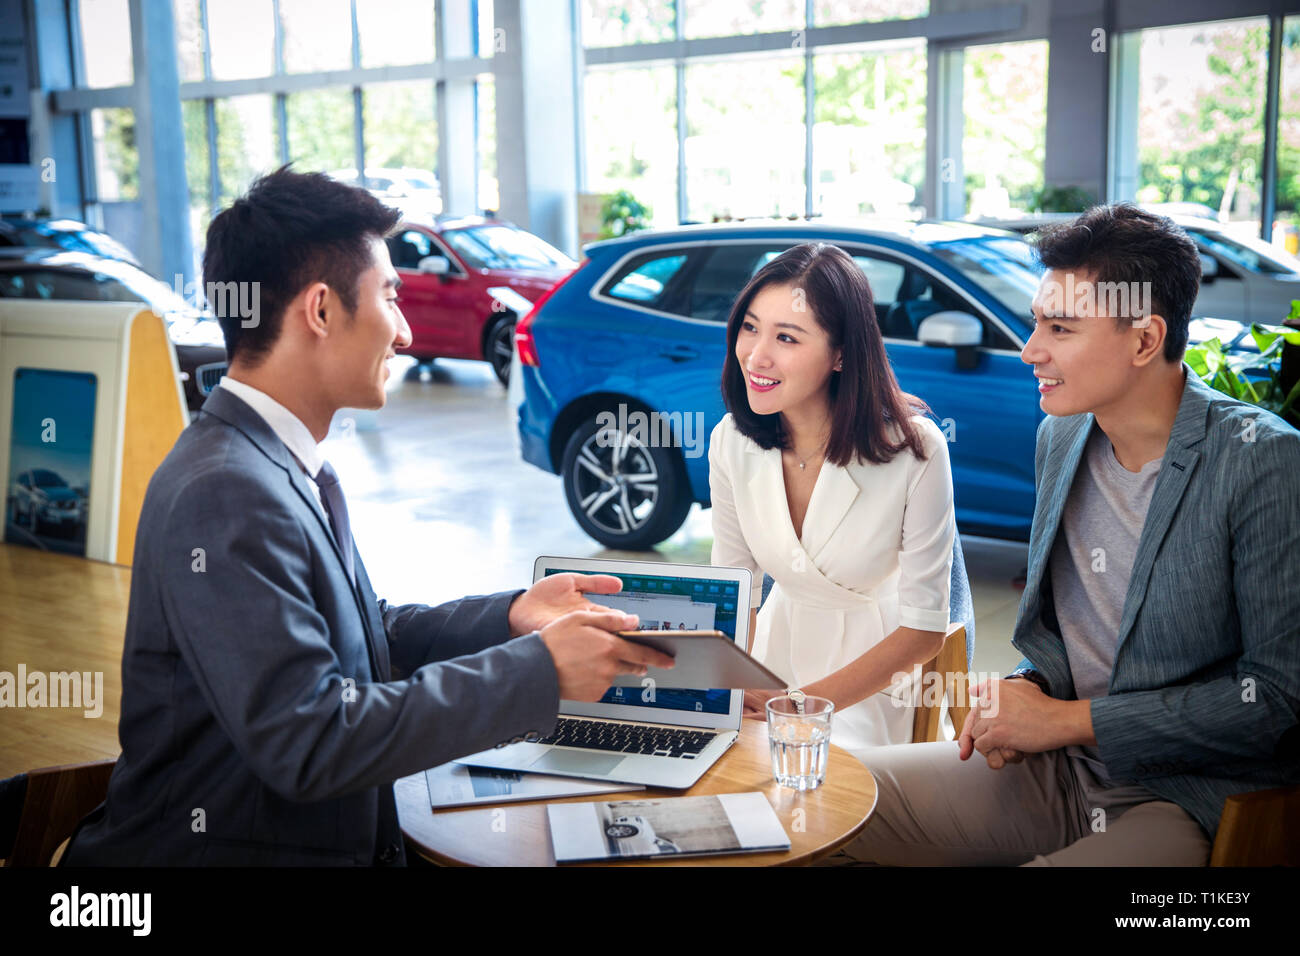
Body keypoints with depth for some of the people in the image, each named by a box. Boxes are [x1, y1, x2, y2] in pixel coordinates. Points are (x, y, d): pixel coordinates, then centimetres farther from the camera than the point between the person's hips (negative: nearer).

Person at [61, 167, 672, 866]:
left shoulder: (284, 468, 7)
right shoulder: (225, 495, -21)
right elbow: (309, 742, -24)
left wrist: (510, 617, 2)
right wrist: (538, 670, -20)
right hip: (224, 848, -8)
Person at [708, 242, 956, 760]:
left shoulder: (915, 448, -23)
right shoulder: (732, 441, -10)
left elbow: (924, 627, -17)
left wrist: (807, 705, -23)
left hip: (879, 668, -4)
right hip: (779, 642, 4)